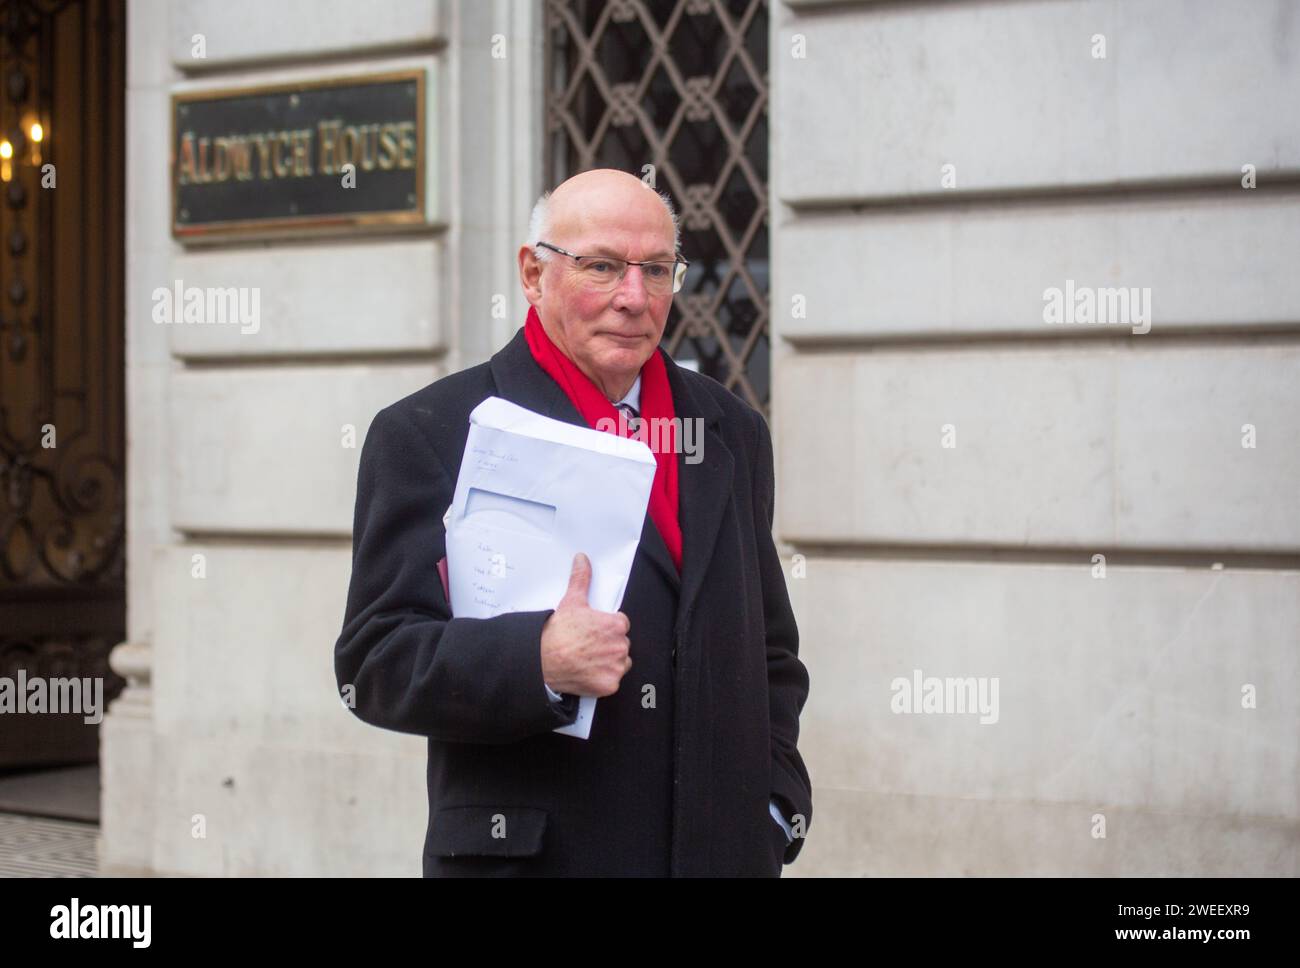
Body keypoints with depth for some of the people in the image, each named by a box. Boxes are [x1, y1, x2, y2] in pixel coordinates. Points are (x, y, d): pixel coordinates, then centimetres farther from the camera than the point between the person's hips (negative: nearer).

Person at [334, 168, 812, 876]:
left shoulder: (733, 432, 12)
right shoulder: (429, 433, -4)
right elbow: (374, 663, -10)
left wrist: (774, 806, 5)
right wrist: (538, 662, -24)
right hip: (525, 853, -4)